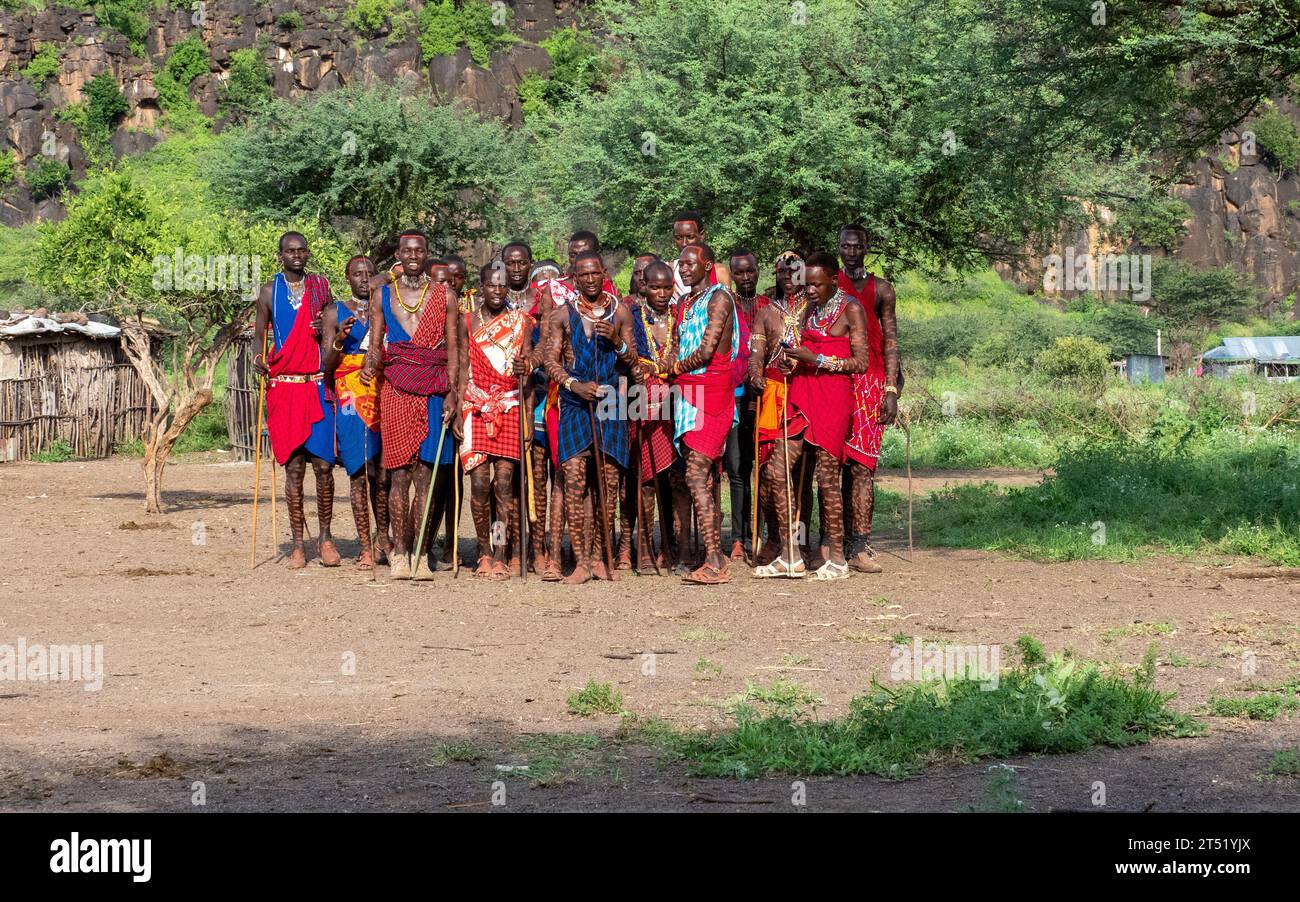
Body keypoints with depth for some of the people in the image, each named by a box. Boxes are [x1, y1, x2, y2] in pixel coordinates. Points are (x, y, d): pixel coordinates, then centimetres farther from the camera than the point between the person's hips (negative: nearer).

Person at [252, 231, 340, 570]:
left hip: (317, 385, 0)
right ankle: (298, 543, 5)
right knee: (293, 467, 0)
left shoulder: (321, 288, 11)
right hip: (284, 386, 0)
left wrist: (326, 331, -7)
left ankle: (325, 536, 9)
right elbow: (260, 332, 11)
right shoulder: (269, 291, 9)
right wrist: (259, 357, -11)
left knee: (323, 463, -5)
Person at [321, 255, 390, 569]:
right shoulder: (335, 313, 9)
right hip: (350, 398, -1)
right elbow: (326, 365, 5)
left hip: (383, 397, 1)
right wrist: (339, 340, -12)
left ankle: (383, 537, 12)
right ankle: (365, 548, 0)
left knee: (382, 473, -4)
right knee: (359, 474, -4)